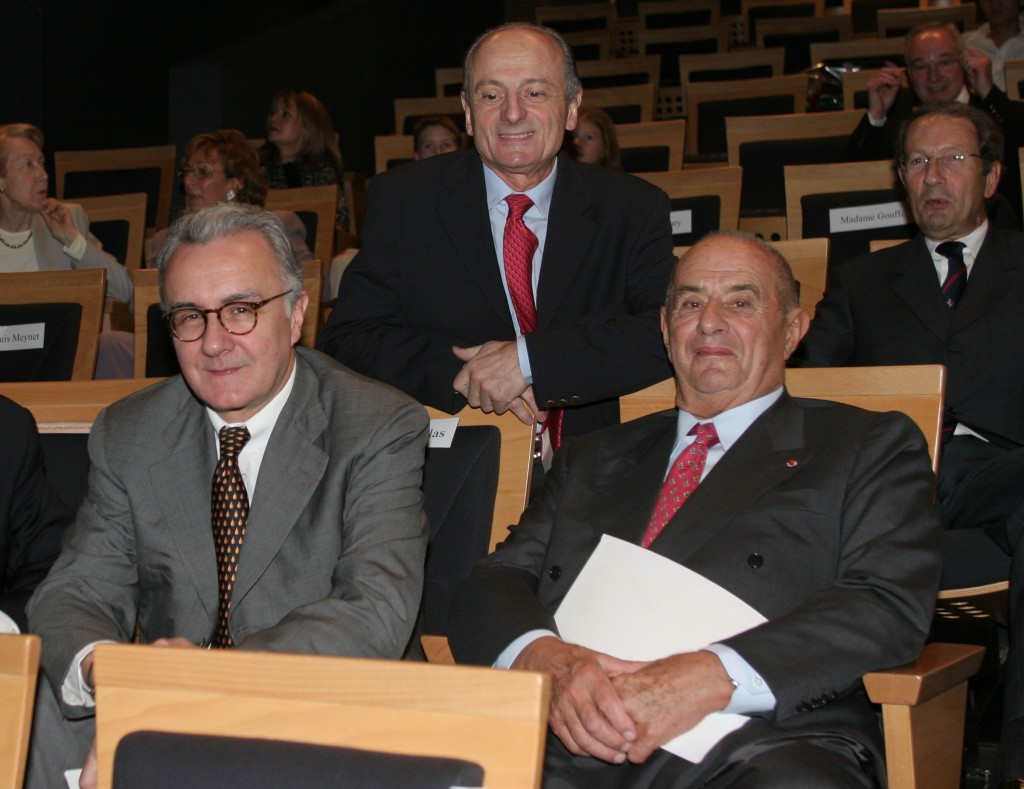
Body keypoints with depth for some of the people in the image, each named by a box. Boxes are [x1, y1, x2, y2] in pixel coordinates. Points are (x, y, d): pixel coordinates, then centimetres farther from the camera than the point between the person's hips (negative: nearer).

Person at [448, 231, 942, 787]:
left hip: (760, 744, -2)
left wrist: (713, 677, -14)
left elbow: (891, 603, 2)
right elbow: (495, 583, 18)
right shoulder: (592, 459, 29)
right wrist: (544, 658, -8)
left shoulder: (869, 447, 18)